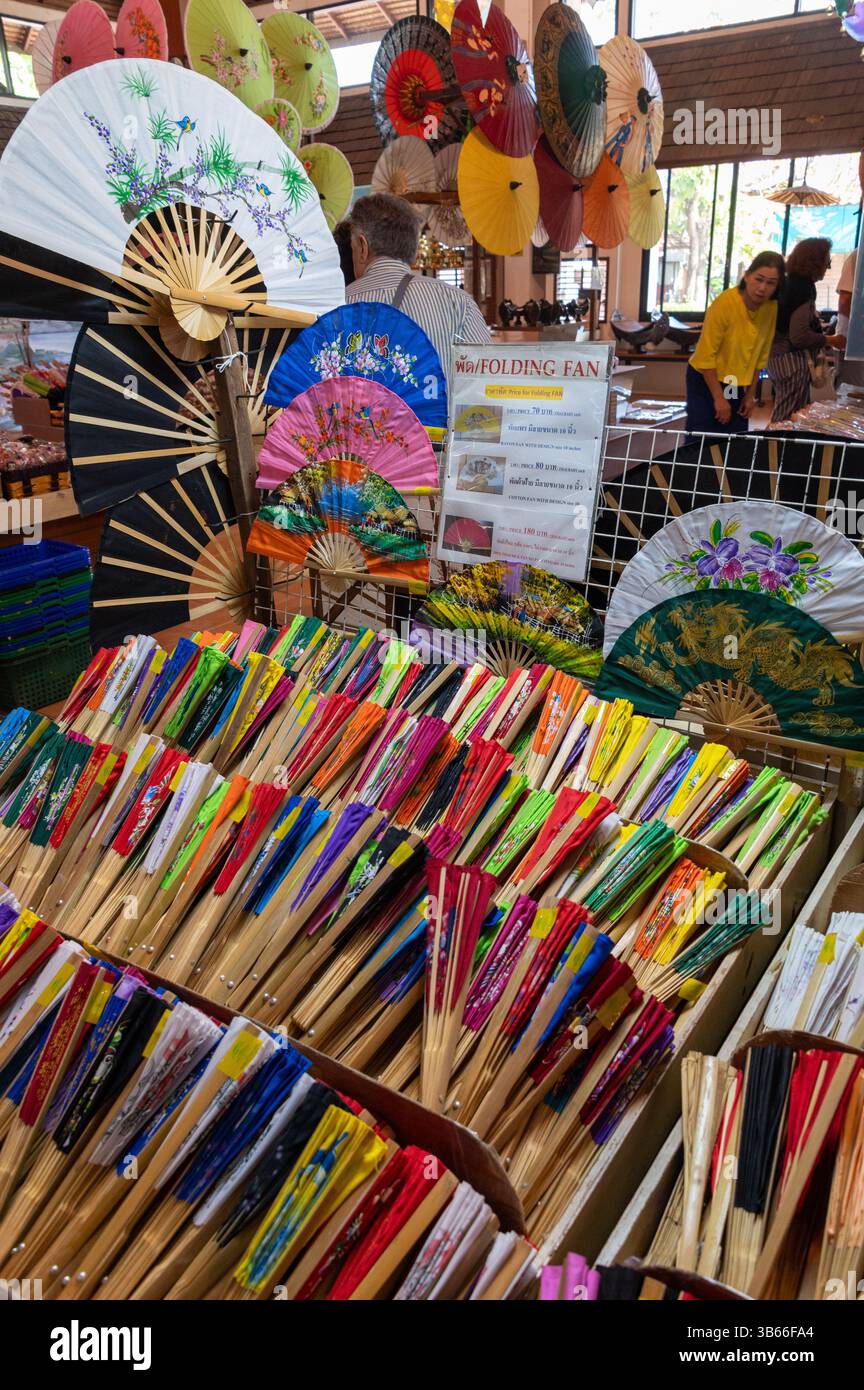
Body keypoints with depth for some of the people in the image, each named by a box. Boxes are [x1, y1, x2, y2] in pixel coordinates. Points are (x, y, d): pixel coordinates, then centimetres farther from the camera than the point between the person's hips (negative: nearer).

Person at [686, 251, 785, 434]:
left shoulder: (771, 308, -6)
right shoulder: (725, 303, -21)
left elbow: (760, 355, 5)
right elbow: (705, 355, -20)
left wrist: (750, 394, 6)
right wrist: (719, 398, -18)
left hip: (737, 386, 5)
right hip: (706, 381, -5)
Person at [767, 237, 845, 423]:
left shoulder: (788, 283, 12)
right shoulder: (803, 288, -15)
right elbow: (799, 337, -21)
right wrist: (831, 340, -9)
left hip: (778, 357, 10)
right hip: (793, 362, -10)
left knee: (782, 418, 16)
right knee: (790, 421, -6)